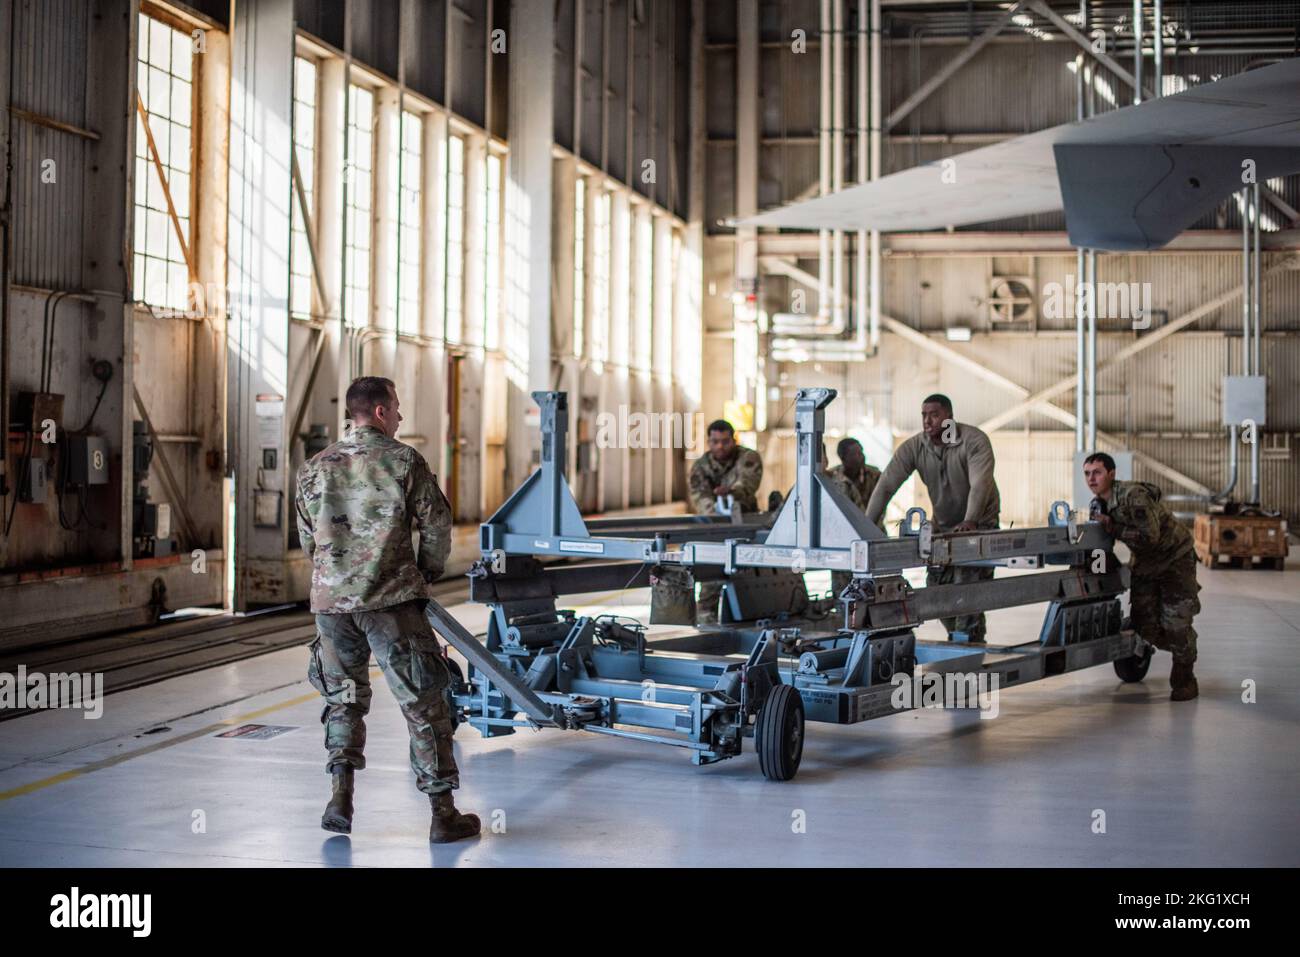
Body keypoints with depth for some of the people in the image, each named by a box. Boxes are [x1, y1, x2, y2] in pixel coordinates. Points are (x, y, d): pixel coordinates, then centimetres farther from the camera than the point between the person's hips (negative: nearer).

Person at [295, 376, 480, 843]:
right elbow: (437, 524, -2)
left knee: (343, 699, 20)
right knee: (423, 703, 2)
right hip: (391, 602, -4)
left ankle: (341, 796, 11)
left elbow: (307, 537, 16)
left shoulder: (316, 468, 8)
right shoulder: (403, 460, -4)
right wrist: (426, 573, 16)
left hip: (331, 602, 4)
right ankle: (443, 813, 4)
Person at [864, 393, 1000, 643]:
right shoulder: (913, 447, -11)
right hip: (942, 524, 5)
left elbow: (980, 484, -34)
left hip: (978, 524, -5)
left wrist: (970, 522, -48)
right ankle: (957, 636, 25)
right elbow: (886, 485, -17)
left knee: (969, 586, -14)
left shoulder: (974, 441, -22)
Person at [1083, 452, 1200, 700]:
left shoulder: (1133, 495, -28)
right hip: (1145, 564, 7)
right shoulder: (1097, 505, -3)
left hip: (1175, 558, -7)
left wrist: (1113, 528, -30)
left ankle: (1184, 679, 7)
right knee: (1144, 625, 3)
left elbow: (1149, 537, -34)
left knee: (1176, 622, -10)